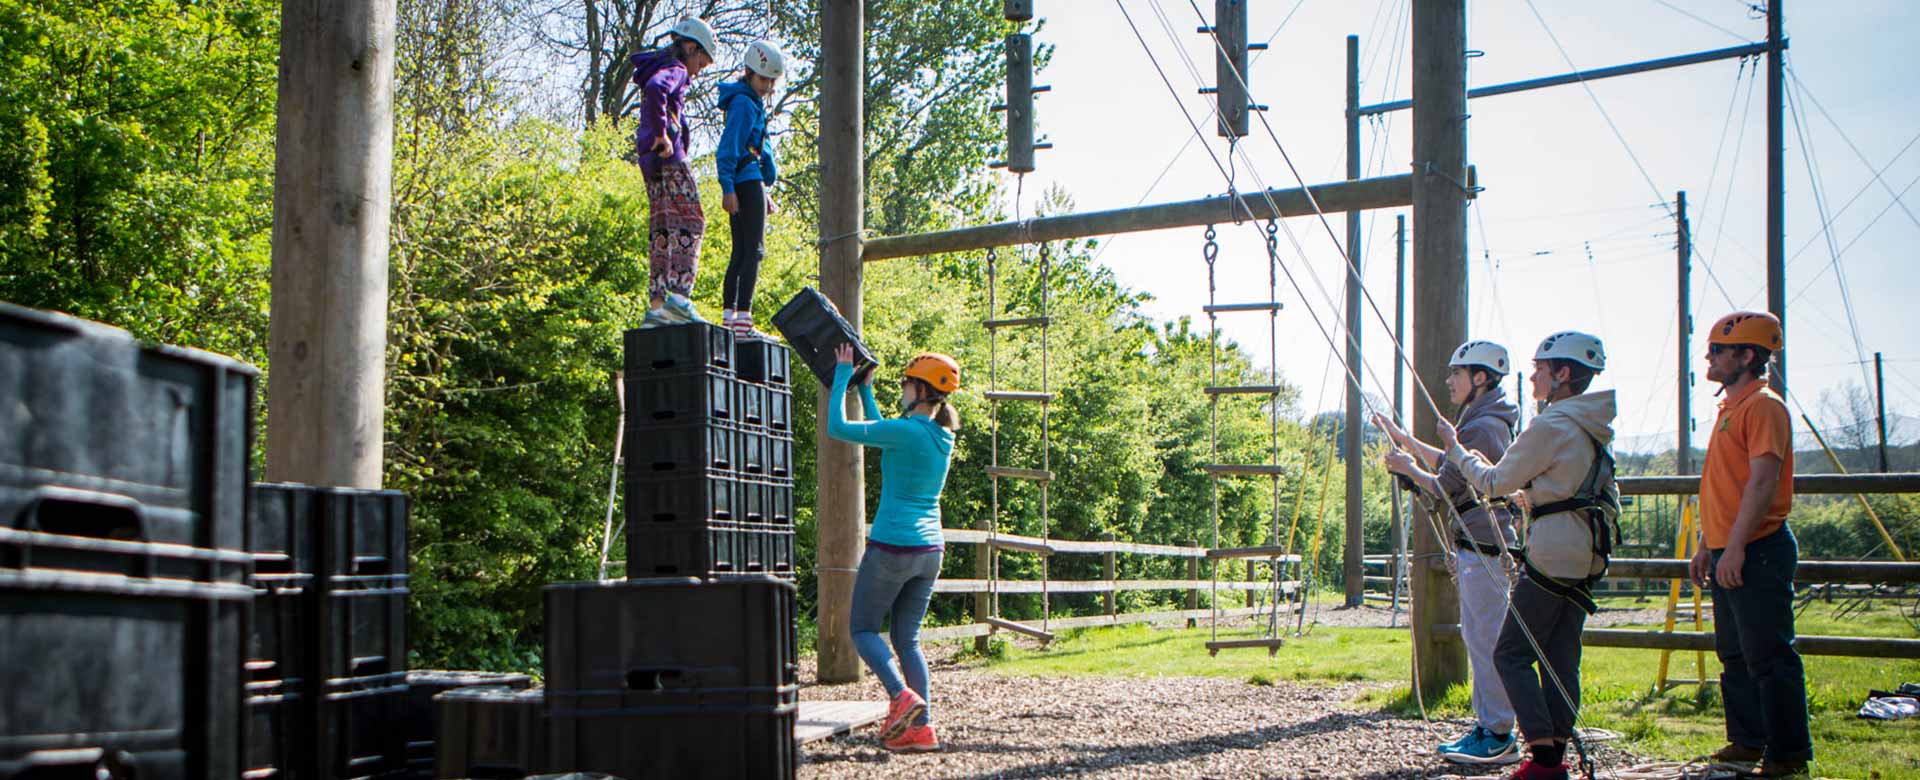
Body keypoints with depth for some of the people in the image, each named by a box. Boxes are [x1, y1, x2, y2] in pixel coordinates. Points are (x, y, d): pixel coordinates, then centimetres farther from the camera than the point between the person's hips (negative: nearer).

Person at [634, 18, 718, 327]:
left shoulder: (659, 68, 24)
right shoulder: (675, 70, -6)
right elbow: (655, 89, -27)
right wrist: (662, 134, -21)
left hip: (651, 160, 9)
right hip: (670, 157, -9)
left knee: (661, 229, 6)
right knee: (691, 222, -11)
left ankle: (656, 305, 2)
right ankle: (679, 295, -22)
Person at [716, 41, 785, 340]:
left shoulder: (753, 102, 22)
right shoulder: (743, 102, -9)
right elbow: (727, 148, -16)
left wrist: (764, 192, 27)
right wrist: (728, 188, -22)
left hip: (745, 184, 10)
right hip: (747, 181, -10)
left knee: (740, 251, 9)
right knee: (754, 250, -13)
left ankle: (729, 317, 8)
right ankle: (743, 320, -19)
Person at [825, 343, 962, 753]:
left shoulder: (907, 431, -16)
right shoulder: (943, 435, 8)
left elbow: (837, 428, -11)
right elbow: (884, 435, 25)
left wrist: (842, 377, -1)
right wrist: (864, 388, 29)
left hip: (892, 546, -7)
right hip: (930, 549, 7)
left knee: (862, 627, 8)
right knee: (907, 638, 11)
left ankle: (901, 696, -12)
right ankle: (922, 727, 4)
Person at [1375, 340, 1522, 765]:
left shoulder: (1484, 427, -16)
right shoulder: (1482, 422, 17)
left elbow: (1446, 487, -15)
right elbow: (1448, 464, 29)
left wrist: (1408, 469, 1)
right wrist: (1405, 439, 30)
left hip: (1483, 547, -11)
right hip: (1475, 545, 11)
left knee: (1487, 642, -8)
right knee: (1478, 639, 14)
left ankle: (1500, 738, -5)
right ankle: (1487, 727, 19)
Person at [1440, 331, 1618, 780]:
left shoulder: (1552, 426, -14)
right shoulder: (1593, 427, 14)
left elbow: (1496, 482, -7)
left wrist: (1456, 448, 6)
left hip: (1552, 553, -9)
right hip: (1586, 554, 9)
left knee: (1511, 654, -3)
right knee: (1560, 657, 10)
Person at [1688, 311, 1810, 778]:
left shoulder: (1763, 407, -13)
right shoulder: (1732, 407, 17)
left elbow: (1763, 482, -21)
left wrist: (1735, 547, -24)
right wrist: (1706, 546, 21)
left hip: (1757, 551, -10)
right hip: (1729, 553, 10)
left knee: (1769, 657, -6)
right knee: (1735, 655, 16)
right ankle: (1748, 742, 25)